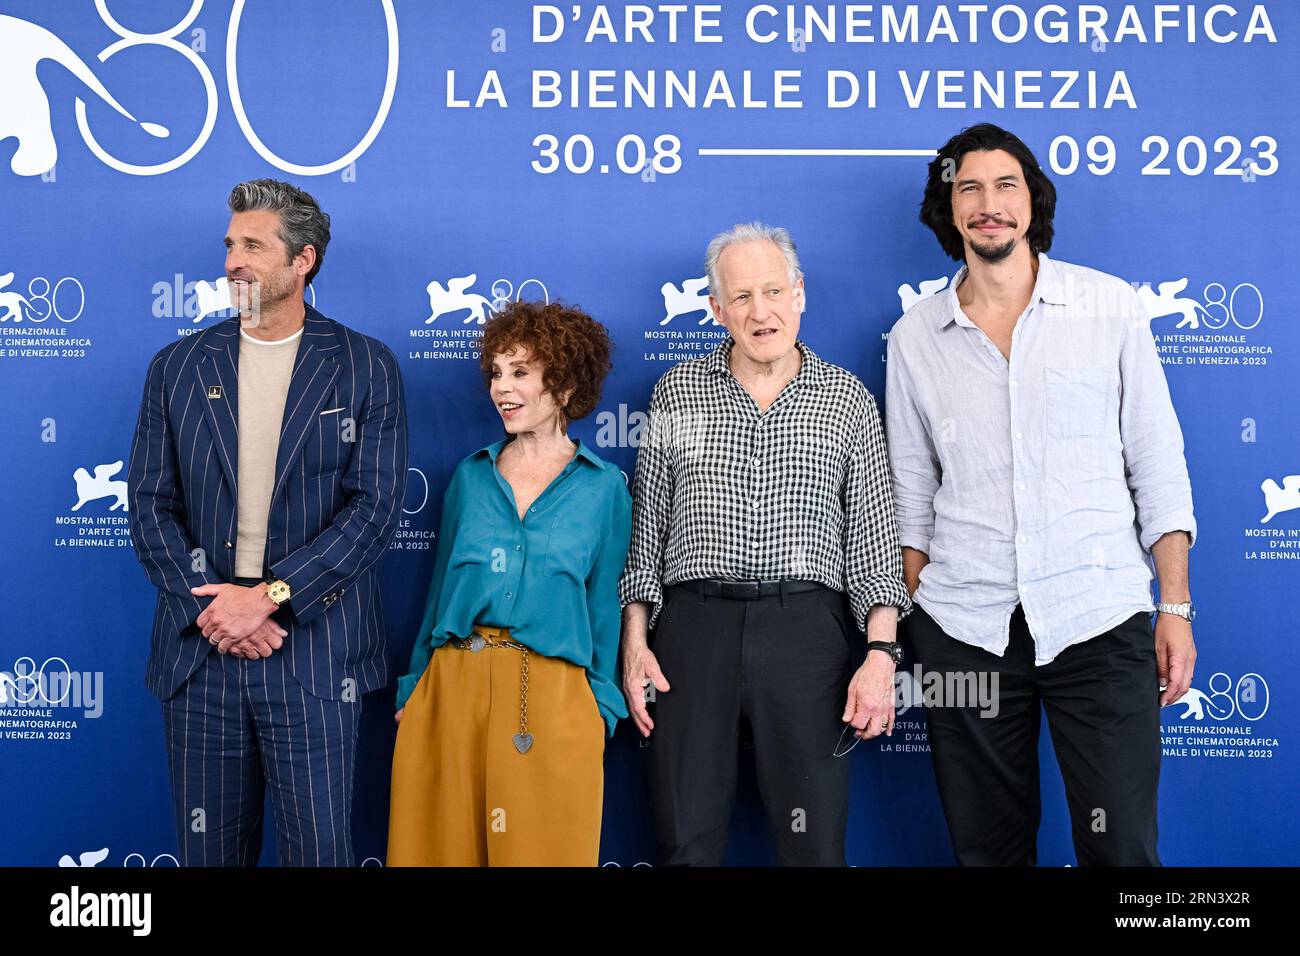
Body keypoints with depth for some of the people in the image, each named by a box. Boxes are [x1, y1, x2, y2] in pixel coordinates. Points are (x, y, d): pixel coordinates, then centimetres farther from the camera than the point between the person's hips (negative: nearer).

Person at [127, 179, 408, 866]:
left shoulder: (366, 369, 1)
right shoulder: (177, 368, 9)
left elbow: (376, 507, -7)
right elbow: (150, 505, 5)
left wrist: (269, 595, -14)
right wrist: (209, 604, -10)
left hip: (315, 653, -2)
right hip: (200, 650, 3)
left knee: (319, 846, 2)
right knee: (207, 850, 10)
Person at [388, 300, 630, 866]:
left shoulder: (603, 486, 2)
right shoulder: (470, 476, 10)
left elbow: (604, 603, 5)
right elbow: (441, 587, 15)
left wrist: (600, 705, 0)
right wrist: (413, 688, 11)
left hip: (552, 694, -3)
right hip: (452, 685, 3)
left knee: (543, 848, 5)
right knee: (441, 845, 9)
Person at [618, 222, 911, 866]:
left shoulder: (847, 399, 9)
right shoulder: (677, 391, 10)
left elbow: (873, 537, 6)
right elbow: (646, 524, 11)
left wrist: (880, 653, -4)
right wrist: (635, 643, 3)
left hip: (807, 626, 0)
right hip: (694, 626, 1)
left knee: (814, 845, 1)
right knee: (687, 843, 4)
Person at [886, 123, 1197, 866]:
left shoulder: (1111, 307, 3)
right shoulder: (916, 336, 7)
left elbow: (1159, 468, 4)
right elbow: (912, 494, 11)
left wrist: (1177, 607, -1)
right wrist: (913, 622, 5)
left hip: (1099, 618, -1)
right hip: (963, 628, 2)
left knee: (1122, 847, -3)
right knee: (987, 848, 11)